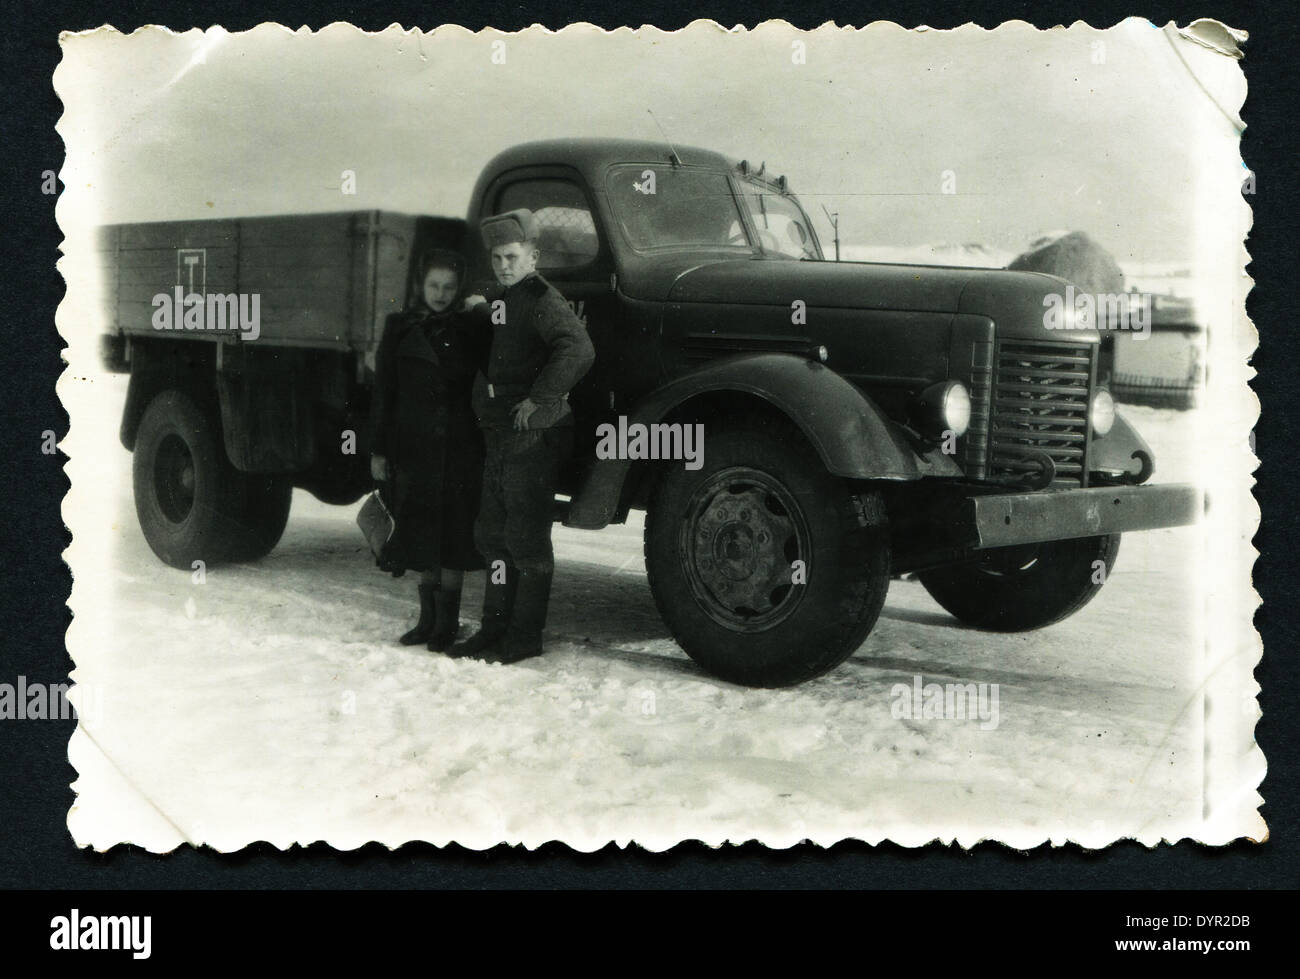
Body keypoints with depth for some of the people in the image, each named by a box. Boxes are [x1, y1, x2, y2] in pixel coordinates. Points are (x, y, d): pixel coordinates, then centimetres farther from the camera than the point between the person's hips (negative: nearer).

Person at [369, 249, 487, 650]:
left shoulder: (468, 331, 4)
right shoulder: (400, 328, 5)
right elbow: (384, 392, 6)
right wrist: (379, 449, 2)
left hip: (460, 449, -1)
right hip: (413, 447, 1)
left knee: (453, 534, 0)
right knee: (421, 534, 7)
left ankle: (447, 623, 8)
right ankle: (428, 618, 19)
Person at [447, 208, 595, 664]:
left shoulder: (540, 298, -13)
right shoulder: (499, 300, 16)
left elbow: (579, 350, -28)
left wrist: (539, 399, -26)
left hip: (534, 437, -10)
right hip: (499, 438, 10)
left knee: (526, 538, -3)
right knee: (493, 533, 14)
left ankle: (524, 636, 5)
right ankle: (495, 627, 24)